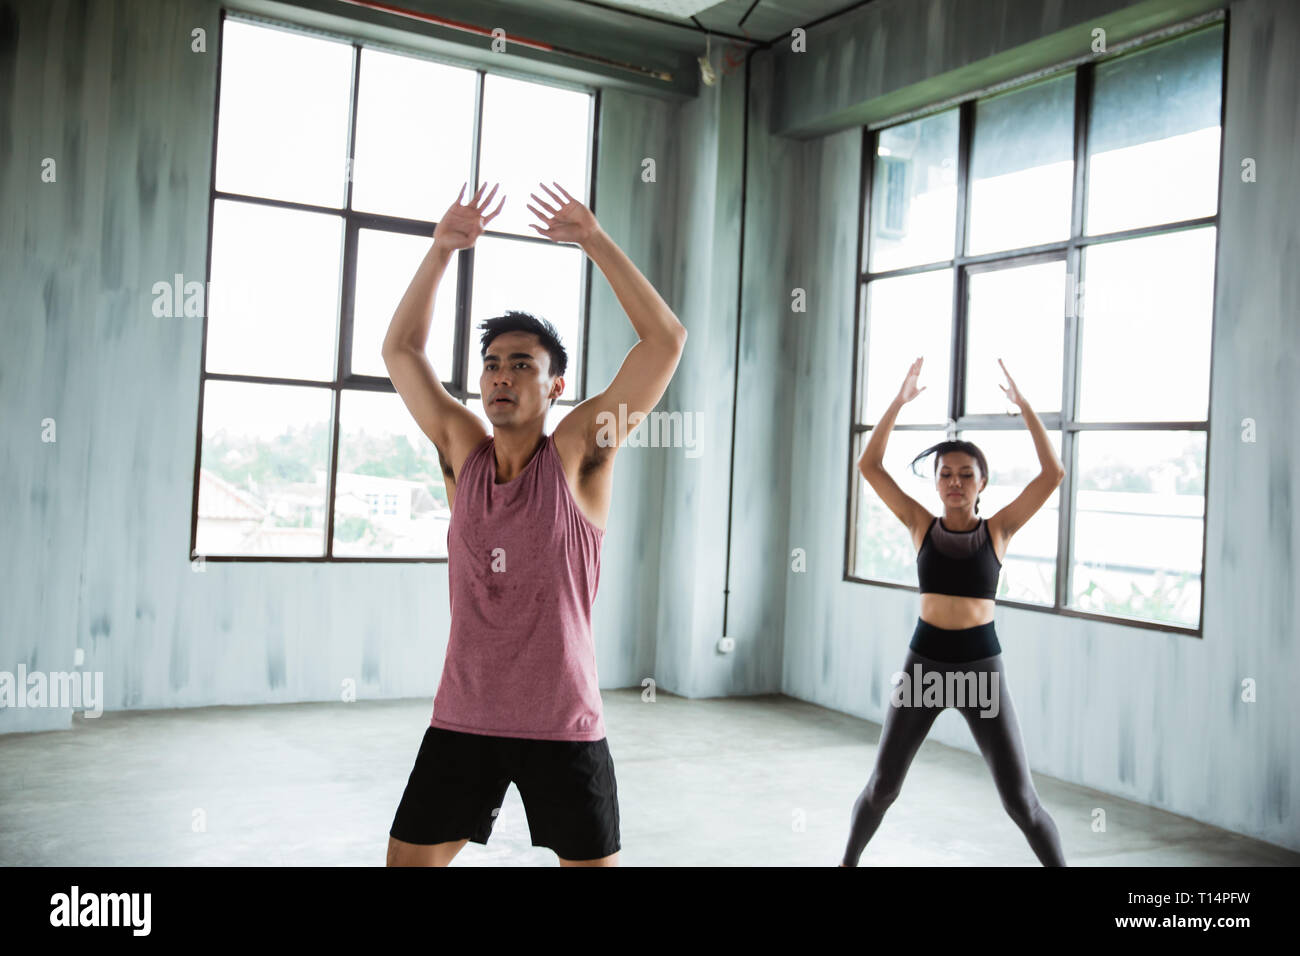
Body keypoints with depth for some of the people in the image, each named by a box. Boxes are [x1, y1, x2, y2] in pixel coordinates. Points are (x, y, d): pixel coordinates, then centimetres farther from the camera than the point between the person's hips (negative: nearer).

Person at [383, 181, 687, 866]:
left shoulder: (577, 454, -7)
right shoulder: (463, 452, 3)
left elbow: (666, 339, -13)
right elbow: (400, 349, 6)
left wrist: (596, 242, -13)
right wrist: (442, 247, -2)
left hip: (563, 726, -3)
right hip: (461, 719, 3)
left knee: (593, 861, 10)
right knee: (407, 858, 10)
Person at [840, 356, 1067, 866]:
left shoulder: (998, 530, -1)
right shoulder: (922, 526, 1)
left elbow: (1053, 472, -11)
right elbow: (869, 464, -5)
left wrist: (1023, 404, -13)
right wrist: (899, 401, -10)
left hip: (982, 667, -1)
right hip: (923, 663, 1)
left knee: (1021, 800, 2)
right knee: (882, 785, 12)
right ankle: (848, 860, 35)